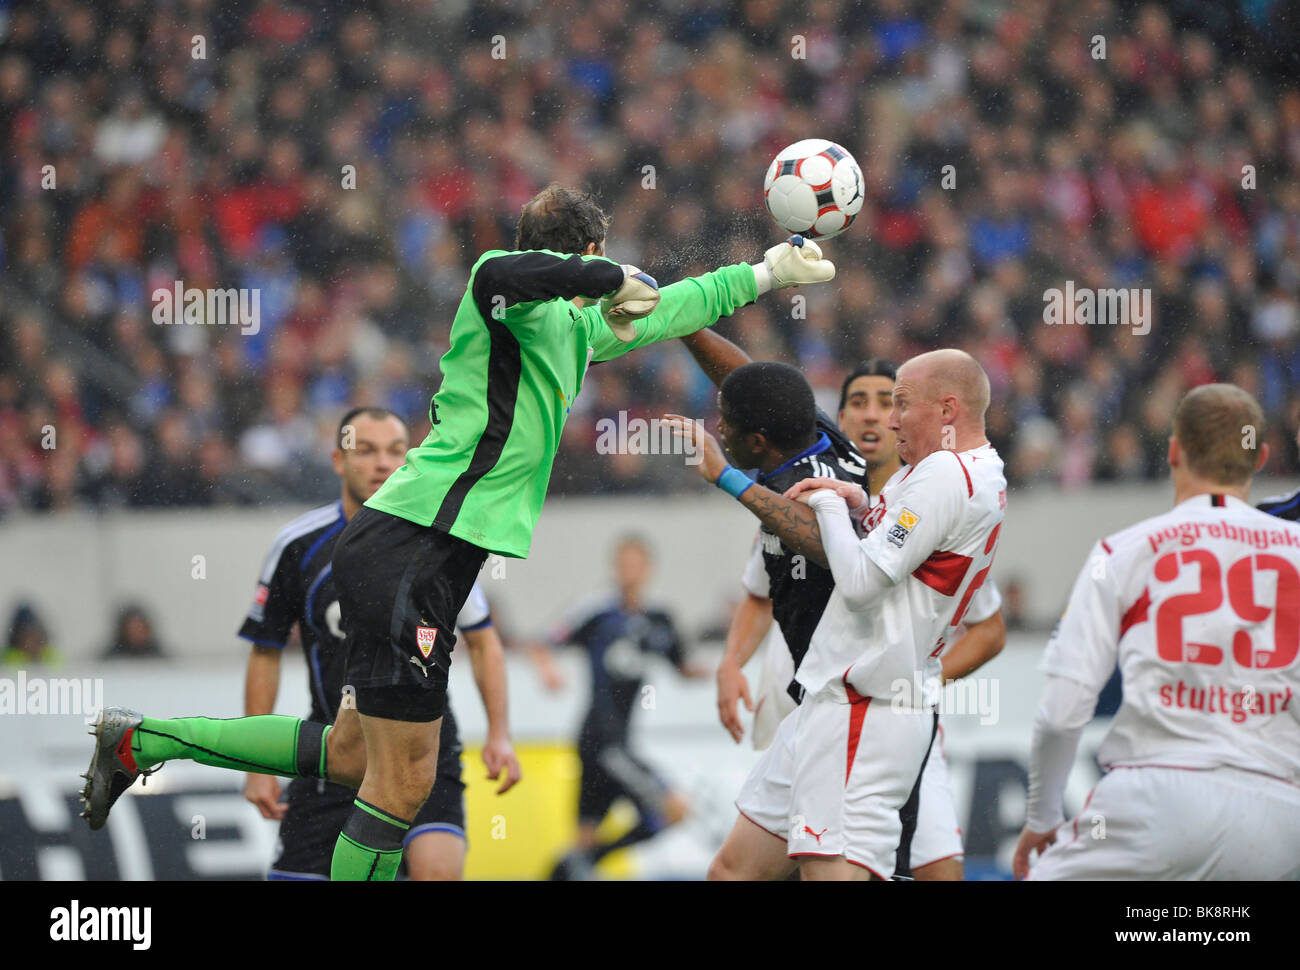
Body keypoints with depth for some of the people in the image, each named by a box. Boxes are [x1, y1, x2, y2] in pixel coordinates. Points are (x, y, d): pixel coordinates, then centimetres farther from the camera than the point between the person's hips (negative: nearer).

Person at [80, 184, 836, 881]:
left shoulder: (573, 329, 20)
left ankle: (143, 741, 22)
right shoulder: (519, 306, -9)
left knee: (357, 755, 14)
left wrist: (767, 275, 42)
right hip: (409, 551, -10)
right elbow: (502, 273, -34)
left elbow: (658, 312, 37)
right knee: (403, 781, -6)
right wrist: (614, 277, -23)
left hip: (425, 560, 10)